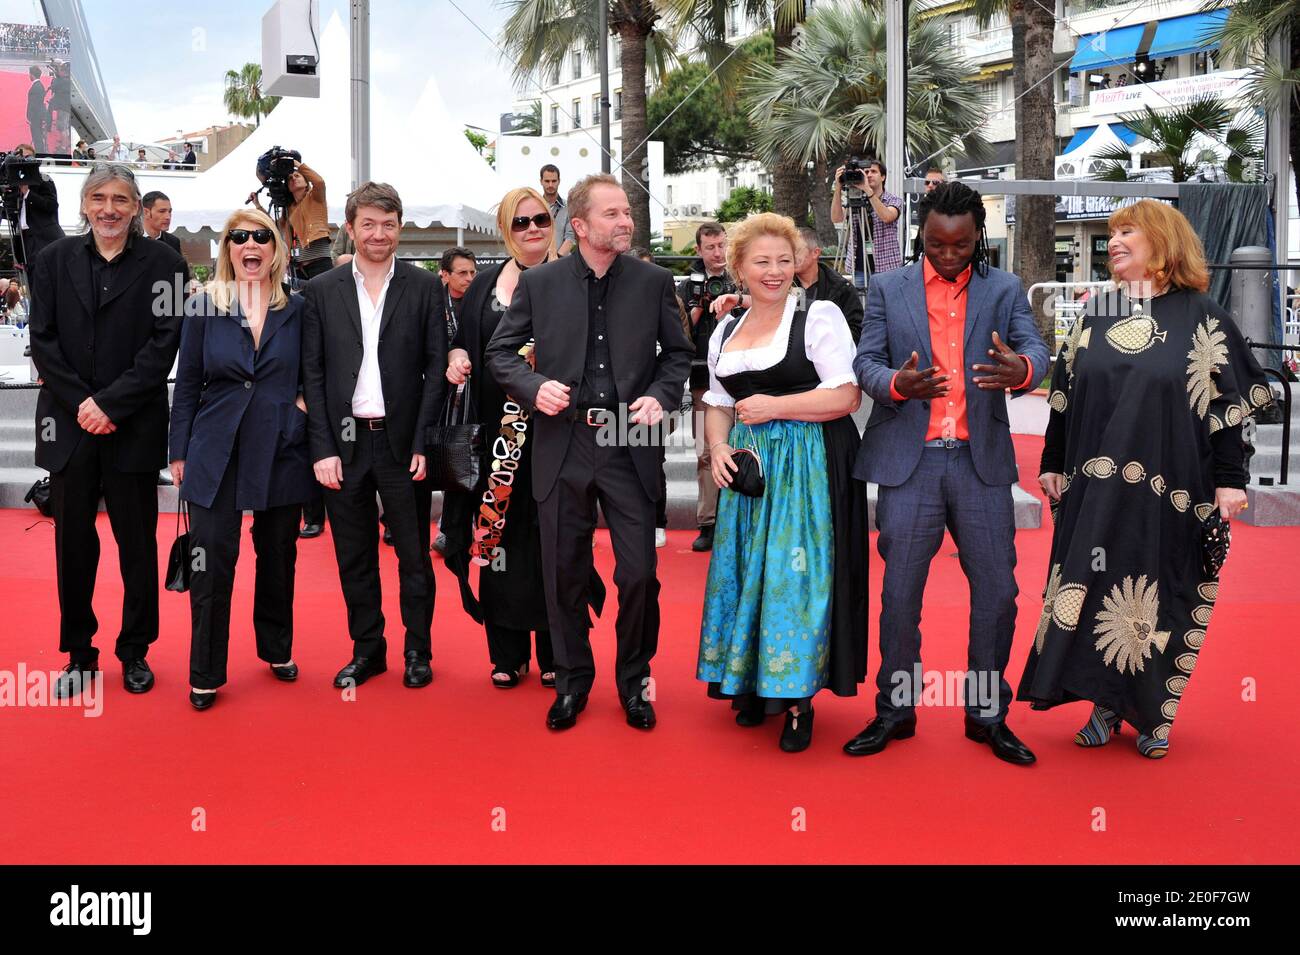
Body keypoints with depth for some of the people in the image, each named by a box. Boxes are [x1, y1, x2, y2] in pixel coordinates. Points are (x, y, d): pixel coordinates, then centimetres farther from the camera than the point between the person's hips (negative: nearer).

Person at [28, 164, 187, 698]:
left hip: (134, 427, -2)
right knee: (72, 540, 7)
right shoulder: (55, 261, 8)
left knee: (137, 542, 6)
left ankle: (135, 651, 20)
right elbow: (43, 339, 3)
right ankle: (79, 653, 20)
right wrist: (80, 403, -9)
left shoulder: (162, 263, 0)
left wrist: (111, 403, -12)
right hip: (68, 423, 2)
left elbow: (164, 343, -6)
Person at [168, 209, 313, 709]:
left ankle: (277, 649, 32)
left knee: (278, 555, 13)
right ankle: (206, 674, 11)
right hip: (216, 454, -1)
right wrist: (179, 452, 3)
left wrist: (304, 401, -5)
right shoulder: (204, 306, 0)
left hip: (281, 452, 1)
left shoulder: (296, 308, 2)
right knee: (212, 561, -2)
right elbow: (187, 384, 4)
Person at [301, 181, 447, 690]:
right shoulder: (321, 291, 5)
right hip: (344, 441, 1)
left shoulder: (424, 287, 2)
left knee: (413, 553, 6)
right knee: (354, 556, 10)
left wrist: (423, 442, -7)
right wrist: (322, 449, -4)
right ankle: (367, 649, 23)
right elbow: (312, 374, 3)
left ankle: (417, 649, 20)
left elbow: (436, 368, 0)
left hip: (402, 441, -1)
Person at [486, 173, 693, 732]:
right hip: (563, 447, 0)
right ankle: (572, 680, 28)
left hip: (630, 448, 0)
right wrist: (534, 387, -11)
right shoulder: (539, 283, 1)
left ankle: (634, 680, 22)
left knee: (640, 574, 0)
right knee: (565, 575, 10)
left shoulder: (653, 282, 3)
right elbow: (500, 352, 7)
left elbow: (677, 352, 11)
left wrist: (661, 395, -7)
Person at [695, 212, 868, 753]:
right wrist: (718, 448, -2)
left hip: (809, 464, -5)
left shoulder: (819, 316, -5)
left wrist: (775, 407, -13)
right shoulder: (725, 332, 14)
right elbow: (717, 405, 18)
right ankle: (753, 684, 21)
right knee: (745, 571, 7)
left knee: (796, 573, -7)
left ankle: (798, 698, 4)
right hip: (747, 467, 6)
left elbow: (847, 396, -11)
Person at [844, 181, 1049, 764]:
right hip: (910, 459, -1)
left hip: (981, 460, 1)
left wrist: (1019, 369, -31)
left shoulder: (1005, 290, 8)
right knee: (900, 590, 3)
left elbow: (1035, 351, -6)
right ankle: (895, 709, 17)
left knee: (997, 590, 2)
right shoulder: (888, 290, 7)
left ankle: (987, 713, 17)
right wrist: (896, 383, -23)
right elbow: (865, 362, 1)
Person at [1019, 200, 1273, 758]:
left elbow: (1227, 403, -3)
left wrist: (1229, 480, -7)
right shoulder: (1095, 313, 9)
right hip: (1094, 487, 3)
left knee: (1158, 597, 4)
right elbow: (1064, 395, 11)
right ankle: (1105, 705, 17)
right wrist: (1053, 464, 9)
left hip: (1170, 491, -3)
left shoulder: (1200, 316, -1)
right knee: (1097, 592, 4)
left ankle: (1151, 715, 19)